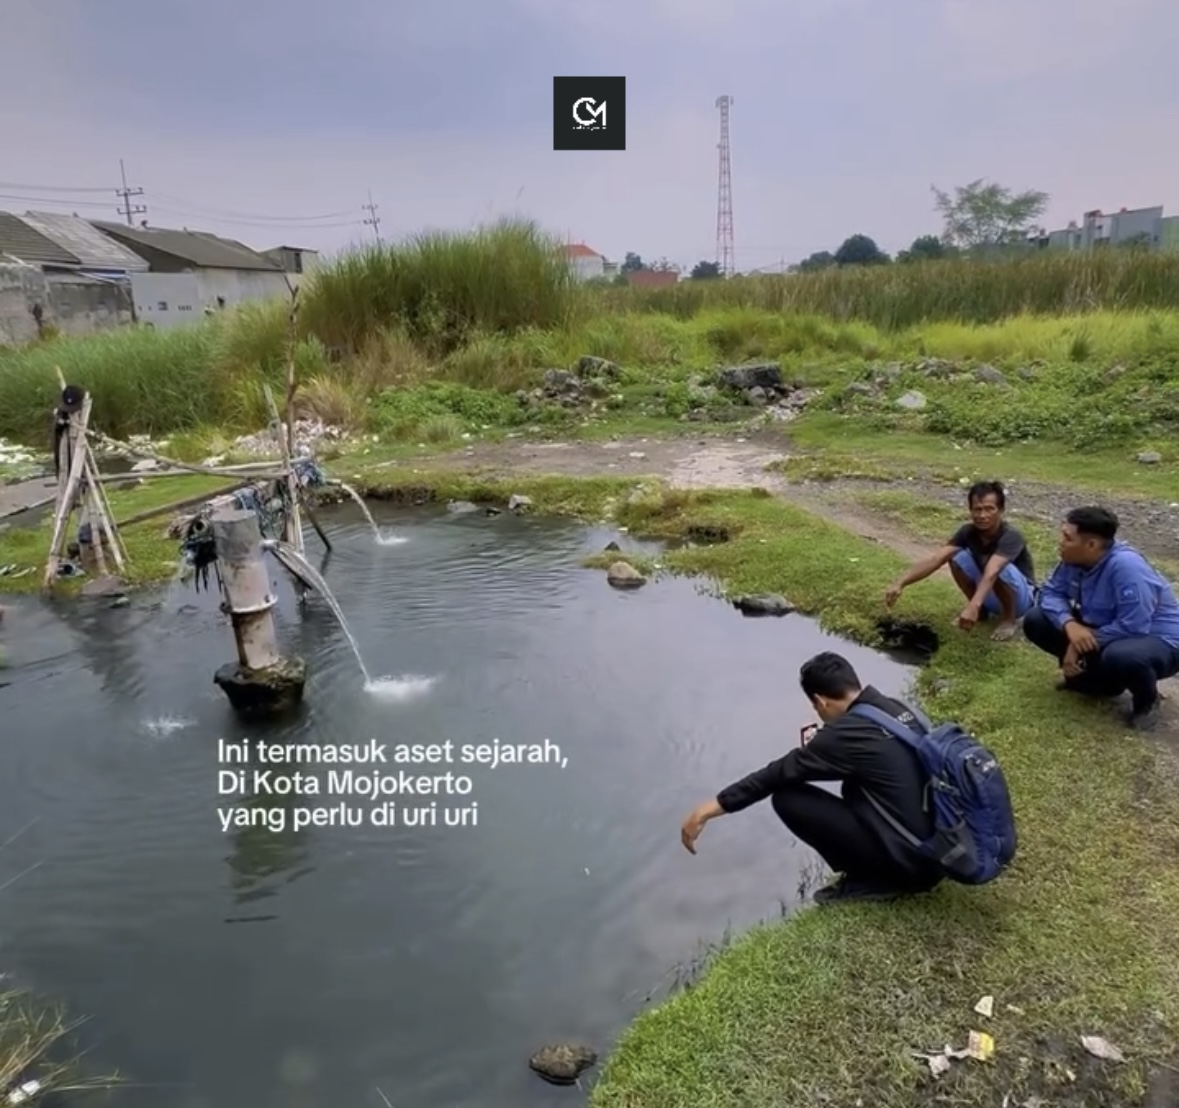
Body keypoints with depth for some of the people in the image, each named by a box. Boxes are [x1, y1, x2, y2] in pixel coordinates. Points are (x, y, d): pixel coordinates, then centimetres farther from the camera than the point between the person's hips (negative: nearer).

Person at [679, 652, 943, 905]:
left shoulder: (844, 734, -16)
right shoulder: (897, 709, 5)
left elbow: (778, 774, -10)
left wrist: (709, 809, -3)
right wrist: (821, 748, 34)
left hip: (907, 857, -8)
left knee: (787, 797, -7)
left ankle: (870, 880, 2)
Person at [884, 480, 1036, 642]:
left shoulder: (1011, 536, -30)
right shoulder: (968, 532, -15)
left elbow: (991, 573, -49)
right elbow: (936, 559, -29)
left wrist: (973, 606, -65)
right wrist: (900, 583, -43)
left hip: (1021, 597, -5)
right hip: (988, 594, 5)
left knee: (1002, 569, -37)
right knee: (957, 557, -20)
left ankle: (1009, 618, -9)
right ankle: (982, 609, 2)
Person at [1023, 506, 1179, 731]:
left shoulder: (1126, 566, -33)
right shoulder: (1074, 560, -9)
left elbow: (1133, 627, -35)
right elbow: (1051, 592, -5)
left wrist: (1082, 644, -24)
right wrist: (1069, 625, -27)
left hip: (1159, 642, -7)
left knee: (1119, 656, -43)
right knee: (1036, 621, -4)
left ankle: (1147, 701, -5)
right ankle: (1103, 679, 9)